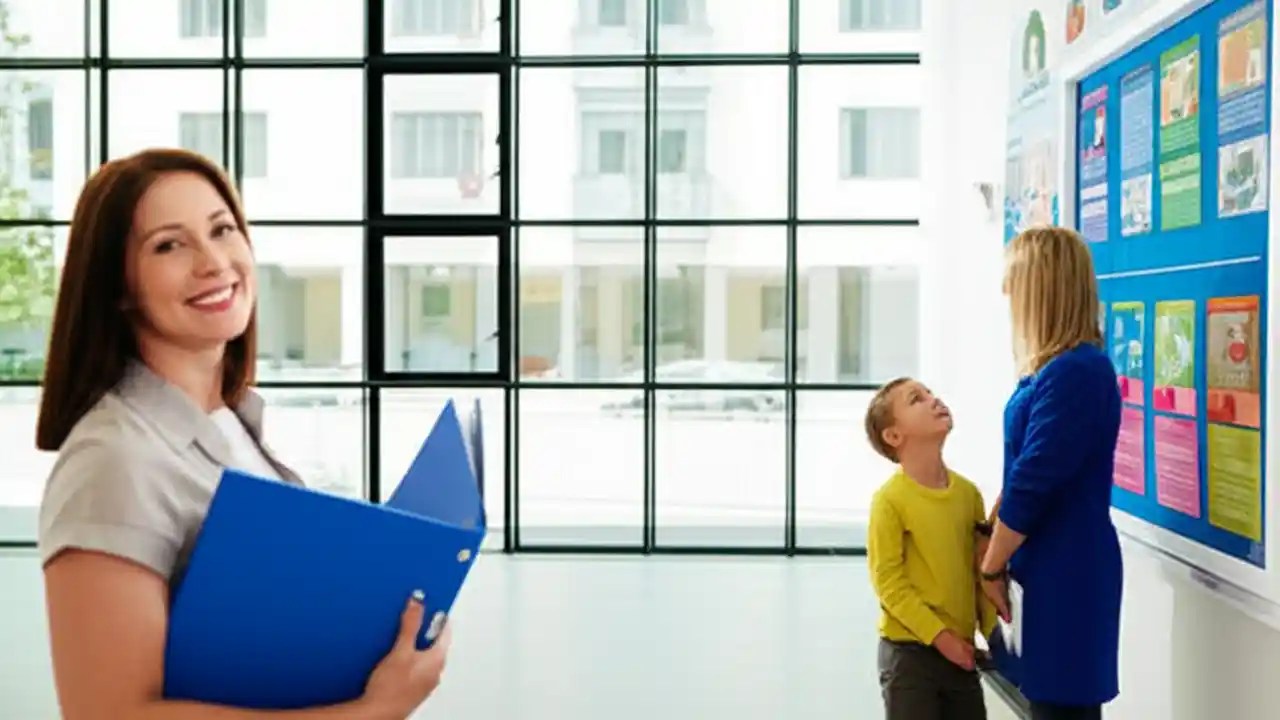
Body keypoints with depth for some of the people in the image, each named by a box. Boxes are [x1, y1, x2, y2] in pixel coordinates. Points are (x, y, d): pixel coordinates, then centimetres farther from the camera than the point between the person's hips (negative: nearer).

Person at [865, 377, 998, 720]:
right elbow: (887, 580, -16)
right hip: (909, 649, -6)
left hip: (960, 649, 6)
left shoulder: (968, 492, 2)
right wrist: (939, 635, -16)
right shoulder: (890, 499, -16)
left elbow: (984, 568, 9)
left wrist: (992, 632, 5)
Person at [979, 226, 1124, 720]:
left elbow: (1032, 484, -21)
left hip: (1067, 569, -9)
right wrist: (994, 541, 13)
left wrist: (992, 568, -11)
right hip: (1058, 565, 9)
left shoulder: (1073, 372, -22)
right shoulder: (1062, 367, 9)